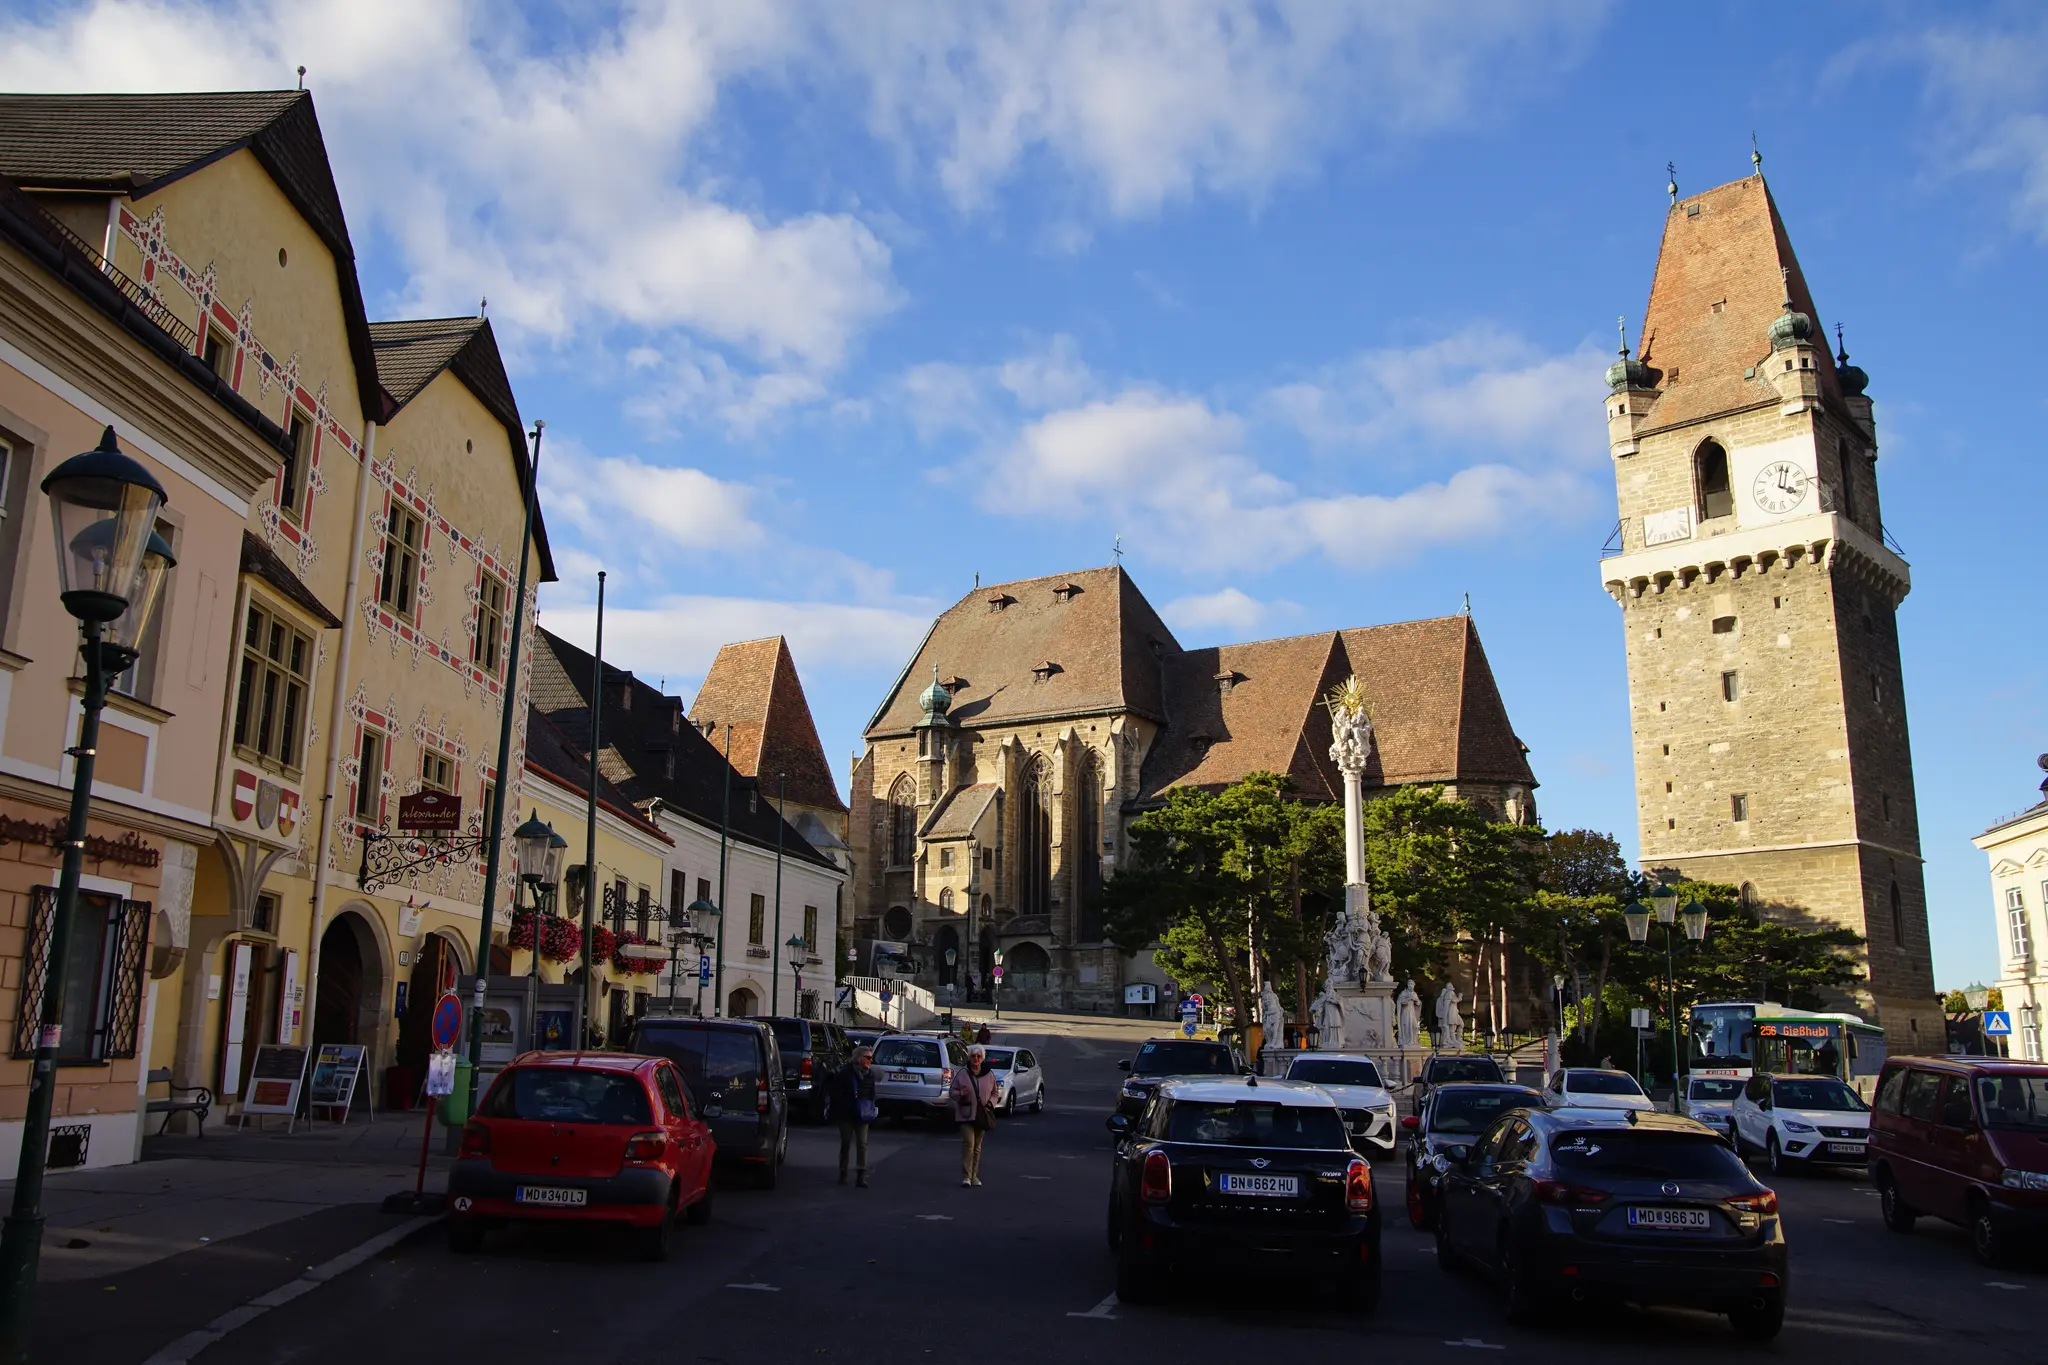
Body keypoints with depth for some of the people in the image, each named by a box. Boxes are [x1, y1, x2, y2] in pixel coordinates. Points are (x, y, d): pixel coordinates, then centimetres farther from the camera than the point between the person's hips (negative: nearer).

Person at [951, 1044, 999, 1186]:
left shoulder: (989, 1074, 6)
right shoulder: (961, 1073, 1)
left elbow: (994, 1093, 16)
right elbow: (953, 1091, 6)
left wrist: (990, 1103, -2)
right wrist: (960, 1094, -16)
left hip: (982, 1115, 3)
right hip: (966, 1114, -3)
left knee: (977, 1146, 9)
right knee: (968, 1143, -13)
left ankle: (974, 1175, 19)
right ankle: (966, 1176, -8)